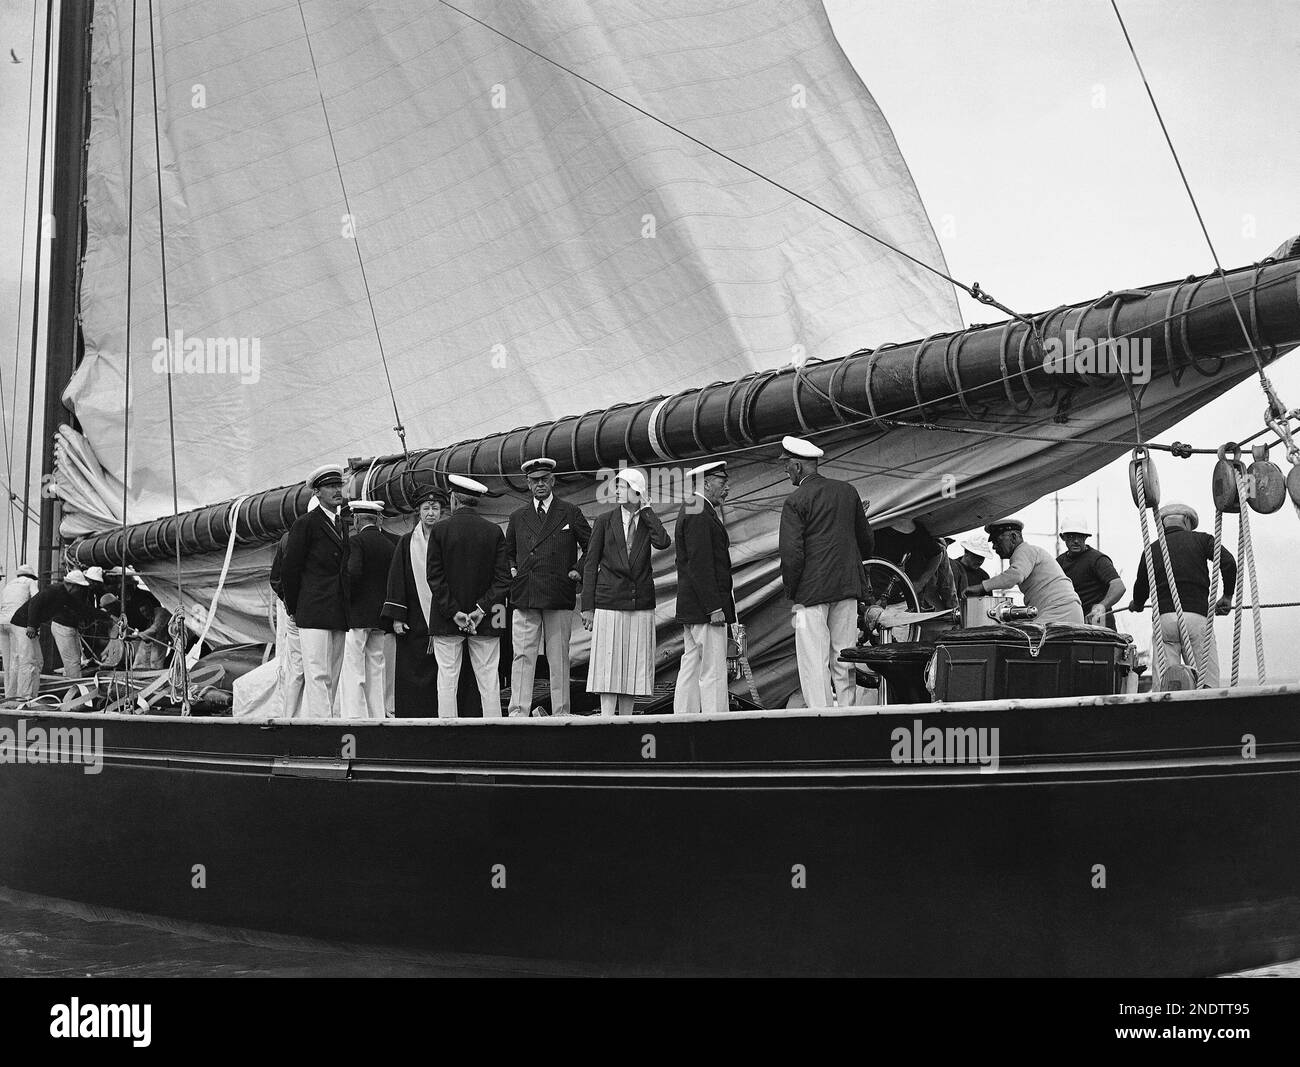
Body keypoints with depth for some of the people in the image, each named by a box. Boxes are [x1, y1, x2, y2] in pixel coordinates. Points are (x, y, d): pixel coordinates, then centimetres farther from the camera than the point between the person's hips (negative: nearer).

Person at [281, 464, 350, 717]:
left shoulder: (343, 525, 18)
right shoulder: (306, 524, -4)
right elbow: (289, 568, -3)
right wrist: (294, 607, 2)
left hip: (338, 615, 7)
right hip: (314, 613, -7)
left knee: (332, 677, 7)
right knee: (319, 674, -11)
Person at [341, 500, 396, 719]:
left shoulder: (356, 541, -8)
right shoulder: (389, 545, 11)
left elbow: (353, 573, -21)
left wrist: (345, 600, -8)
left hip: (357, 615, -7)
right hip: (380, 618, 7)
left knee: (352, 670, -4)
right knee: (375, 671, 11)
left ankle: (354, 718, -8)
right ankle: (377, 717, 12)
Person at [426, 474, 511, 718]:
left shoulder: (440, 530, -4)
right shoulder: (495, 531, 1)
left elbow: (435, 577, -7)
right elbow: (503, 577, -4)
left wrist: (453, 612, -6)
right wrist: (482, 609, -6)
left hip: (446, 621, -1)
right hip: (485, 624, 2)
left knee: (447, 682, 2)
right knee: (489, 681, 5)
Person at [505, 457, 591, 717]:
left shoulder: (570, 513, 8)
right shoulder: (518, 517, 14)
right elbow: (507, 553, 27)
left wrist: (577, 571, -1)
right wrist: (512, 571, 9)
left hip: (559, 597, -2)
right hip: (524, 597, 2)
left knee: (559, 658, 2)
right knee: (522, 656, -4)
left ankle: (561, 713, 6)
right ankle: (518, 712, -3)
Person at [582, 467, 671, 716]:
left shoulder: (649, 521, 8)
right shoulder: (604, 521, 4)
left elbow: (663, 543, -15)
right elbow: (590, 564, 4)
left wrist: (646, 508, -7)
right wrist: (588, 606, -2)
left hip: (641, 603, 2)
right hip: (609, 603, -2)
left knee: (633, 666, 4)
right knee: (608, 666, -5)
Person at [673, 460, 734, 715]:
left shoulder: (691, 510, 18)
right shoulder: (699, 515, -15)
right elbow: (700, 565, -21)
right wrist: (714, 607, -21)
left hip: (691, 607, 11)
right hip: (705, 607, -11)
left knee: (691, 668, 11)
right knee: (713, 672, -9)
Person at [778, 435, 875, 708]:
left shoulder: (795, 502, -10)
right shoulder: (848, 491, 8)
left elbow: (792, 554, -15)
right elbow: (867, 540, 14)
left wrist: (791, 594, -5)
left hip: (811, 590, -6)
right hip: (848, 586, 6)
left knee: (814, 661, -2)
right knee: (844, 659, 12)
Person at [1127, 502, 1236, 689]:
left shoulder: (1152, 549, 15)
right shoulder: (1201, 539, 10)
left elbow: (1141, 587, 23)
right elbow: (1228, 562, -3)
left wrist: (1137, 604, 45)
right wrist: (1227, 597, 11)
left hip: (1163, 618, 2)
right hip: (1196, 615, -2)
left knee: (1162, 687, 0)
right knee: (1207, 685, -1)